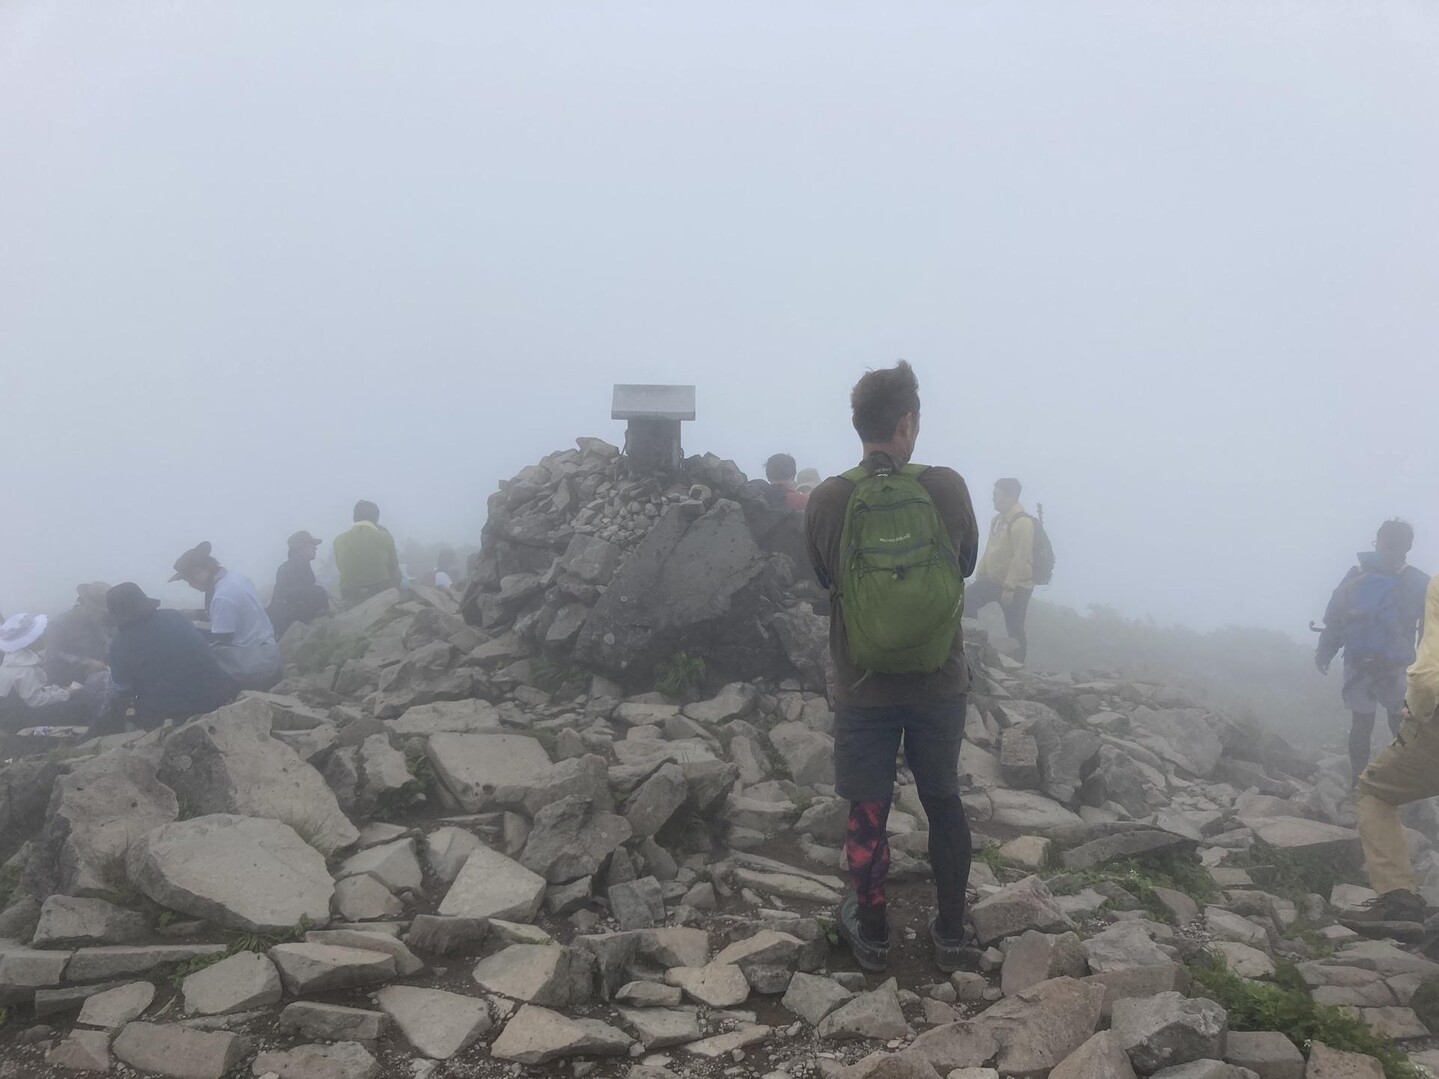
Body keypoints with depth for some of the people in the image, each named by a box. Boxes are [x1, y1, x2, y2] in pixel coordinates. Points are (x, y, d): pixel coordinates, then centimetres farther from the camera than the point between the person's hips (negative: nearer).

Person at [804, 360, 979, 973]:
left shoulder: (827, 501, -13)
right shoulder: (947, 488, -13)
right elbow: (966, 564, 5)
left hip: (863, 687, -1)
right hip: (940, 683, 1)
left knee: (867, 811, 13)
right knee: (944, 802, 18)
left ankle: (871, 933, 26)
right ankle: (951, 933, 27)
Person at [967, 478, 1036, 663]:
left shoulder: (1022, 522, -19)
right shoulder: (998, 519, 10)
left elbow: (1021, 557, -24)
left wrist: (1009, 587, -26)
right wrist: (980, 574, 14)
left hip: (1016, 586, -9)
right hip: (993, 581, 9)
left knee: (1014, 629, -3)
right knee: (966, 602, 1)